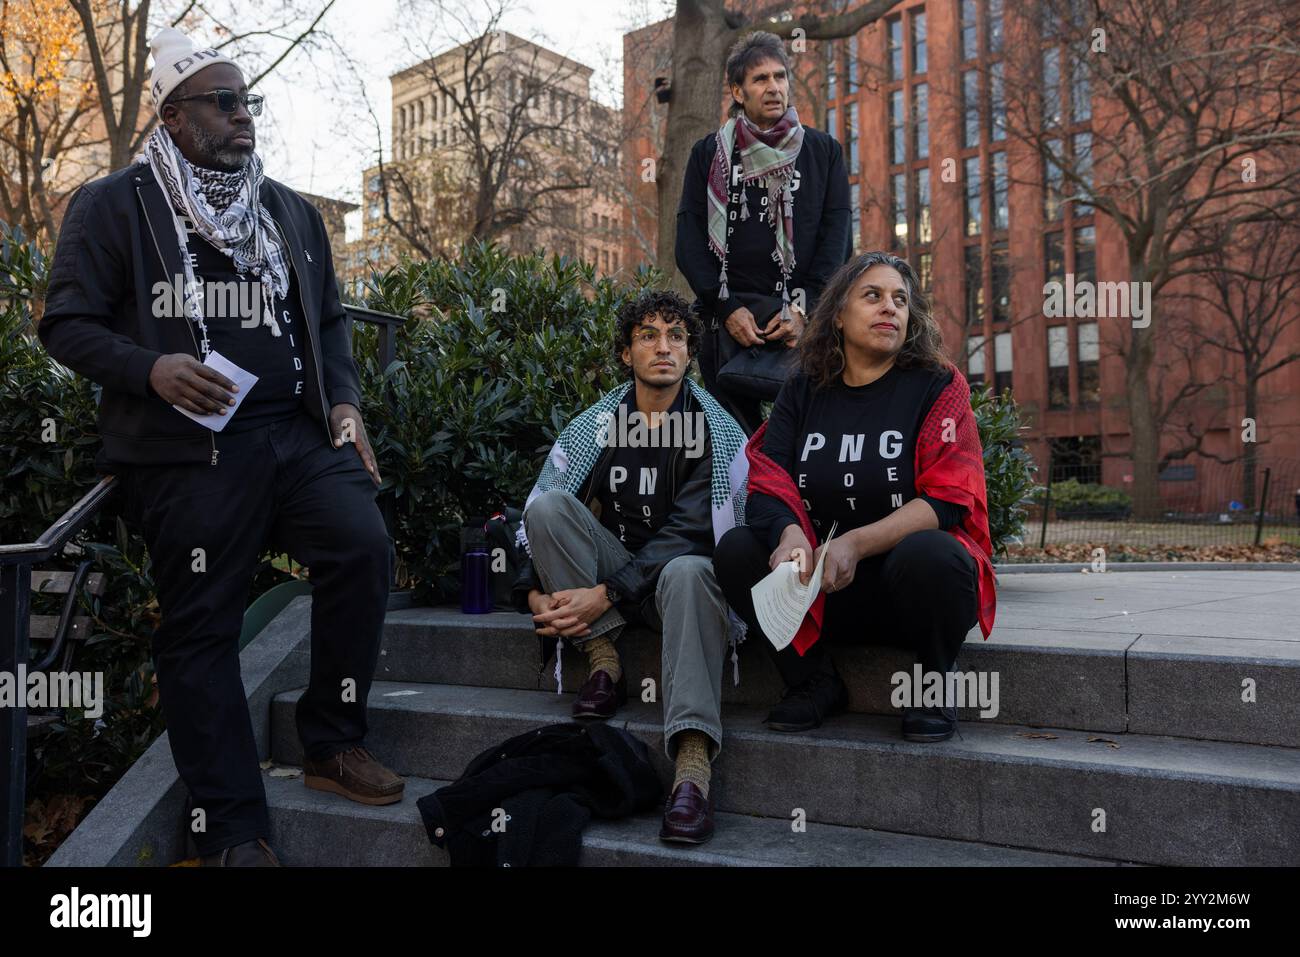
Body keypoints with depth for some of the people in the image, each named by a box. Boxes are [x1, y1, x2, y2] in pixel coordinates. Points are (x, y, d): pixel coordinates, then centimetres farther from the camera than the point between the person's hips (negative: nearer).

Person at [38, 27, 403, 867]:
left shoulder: (291, 211, 19)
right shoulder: (114, 206, 6)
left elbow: (327, 318, 22)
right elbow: (67, 323, 3)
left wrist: (344, 401, 7)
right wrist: (151, 368, -15)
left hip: (298, 433, 4)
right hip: (188, 451, -3)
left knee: (363, 544, -20)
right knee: (201, 630, -2)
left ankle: (334, 742, 1)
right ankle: (235, 831, 10)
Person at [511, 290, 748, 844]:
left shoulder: (716, 433, -4)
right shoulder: (592, 428, 7)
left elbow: (687, 534, -15)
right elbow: (537, 517, 4)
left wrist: (605, 593, -24)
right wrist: (535, 592, -14)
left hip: (678, 571, -3)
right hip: (609, 565, 3)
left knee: (688, 572, -39)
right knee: (549, 502, -20)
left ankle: (692, 765, -47)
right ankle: (603, 662, -19)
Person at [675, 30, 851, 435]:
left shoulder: (823, 151, 12)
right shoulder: (708, 155, 12)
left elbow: (836, 234, 4)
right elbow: (690, 240, 4)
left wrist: (806, 307, -10)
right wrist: (727, 308, -9)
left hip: (806, 318, 0)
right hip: (729, 320, 0)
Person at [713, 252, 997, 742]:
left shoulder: (936, 386, -3)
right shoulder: (802, 392, 6)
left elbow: (948, 500, -14)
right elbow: (767, 488, -4)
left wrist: (856, 543, -28)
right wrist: (791, 534, -28)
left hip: (909, 582, -2)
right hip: (821, 582, 3)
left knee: (927, 553, -35)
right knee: (735, 549, -19)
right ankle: (815, 681, -1)